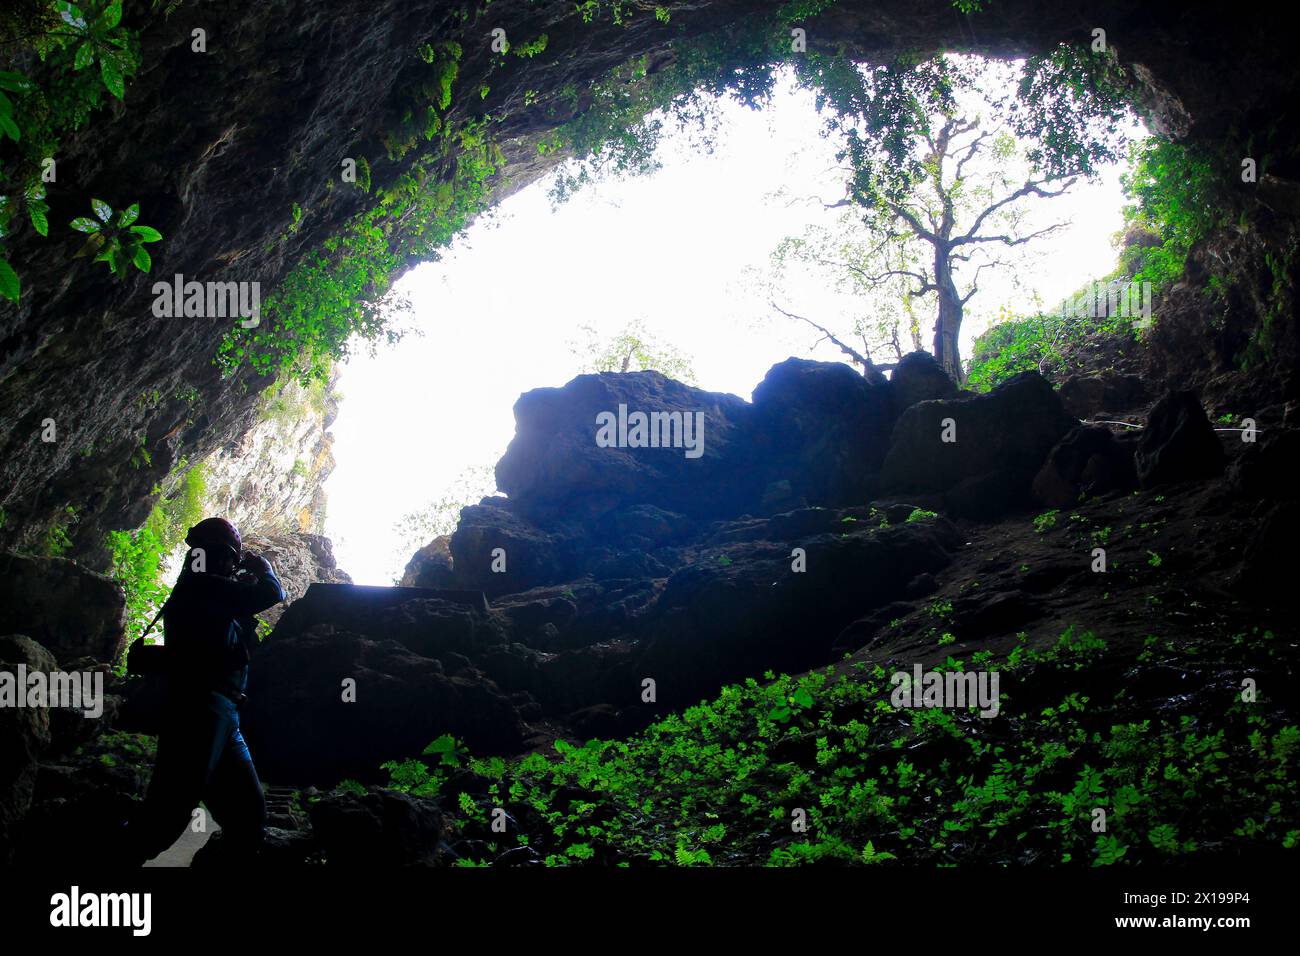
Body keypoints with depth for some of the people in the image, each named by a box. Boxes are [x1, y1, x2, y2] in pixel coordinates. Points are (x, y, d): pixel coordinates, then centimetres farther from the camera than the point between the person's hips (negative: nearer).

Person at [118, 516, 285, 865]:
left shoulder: (202, 590, 21)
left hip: (223, 718, 10)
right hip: (199, 712, -10)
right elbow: (272, 594, -11)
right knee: (167, 815, -13)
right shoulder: (202, 586, -8)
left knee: (249, 814, 11)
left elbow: (241, 649, 30)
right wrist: (262, 567, 8)